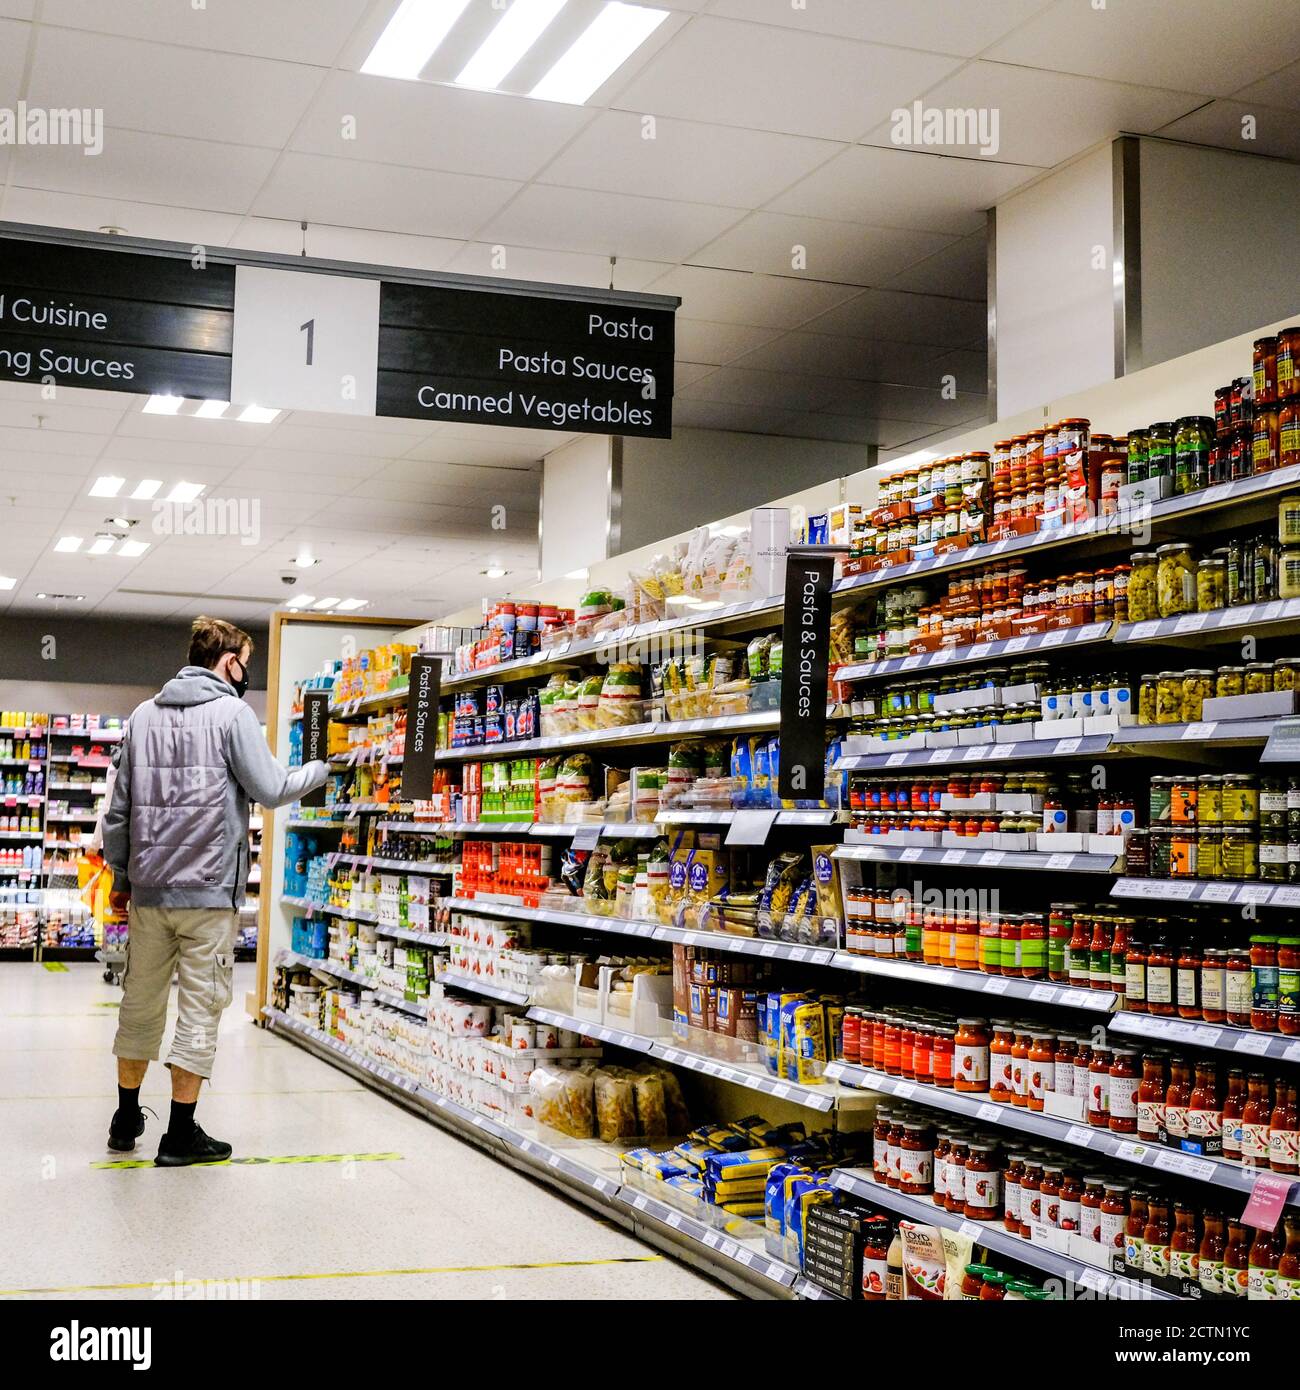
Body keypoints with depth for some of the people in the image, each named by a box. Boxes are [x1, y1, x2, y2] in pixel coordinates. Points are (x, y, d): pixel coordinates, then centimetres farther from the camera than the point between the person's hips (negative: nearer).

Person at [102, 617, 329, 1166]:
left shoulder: (143, 715, 11)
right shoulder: (231, 712, -7)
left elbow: (118, 808, 12)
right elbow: (271, 790, -10)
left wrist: (121, 876, 21)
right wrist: (325, 768, 7)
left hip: (149, 888, 6)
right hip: (209, 891, -6)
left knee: (141, 1003, 16)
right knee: (200, 1008, 1)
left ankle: (127, 1117, 29)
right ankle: (181, 1134, 5)